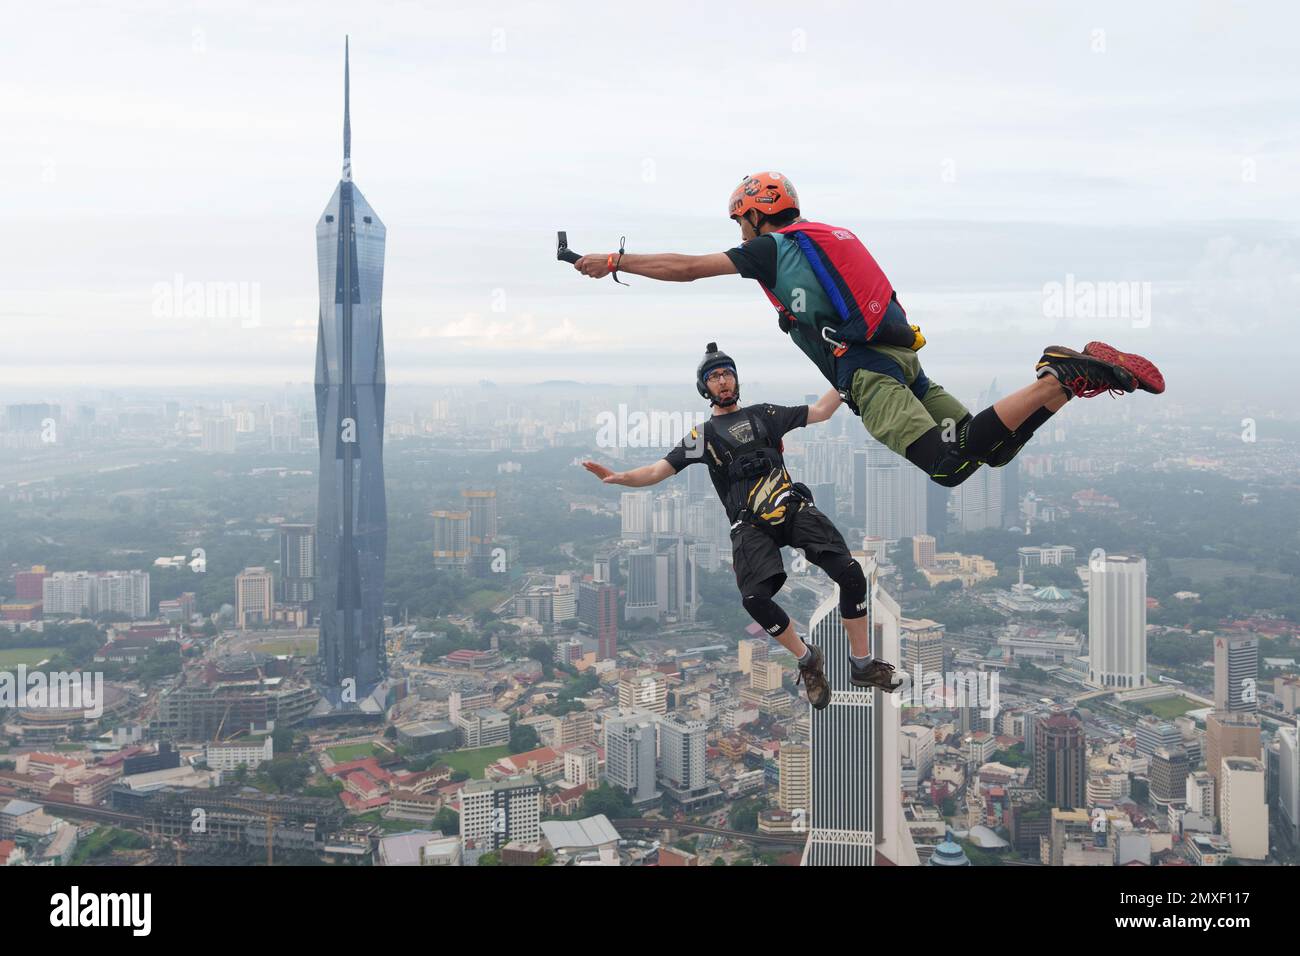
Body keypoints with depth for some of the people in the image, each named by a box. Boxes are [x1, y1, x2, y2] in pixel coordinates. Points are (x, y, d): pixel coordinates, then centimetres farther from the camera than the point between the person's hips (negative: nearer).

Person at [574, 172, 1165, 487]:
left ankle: (1056, 380, -28)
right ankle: (1072, 376, -10)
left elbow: (686, 268, 4)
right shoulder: (832, 237, 28)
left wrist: (613, 261, 11)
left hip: (866, 367, -8)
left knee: (950, 465, -20)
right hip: (903, 355, 8)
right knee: (994, 449, 6)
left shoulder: (770, 248, 4)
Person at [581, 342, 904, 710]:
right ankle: (807, 660, -1)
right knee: (755, 598, -27)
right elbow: (658, 470, 9)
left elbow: (820, 412, 27)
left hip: (794, 508, 2)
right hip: (751, 525, -2)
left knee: (850, 573, -17)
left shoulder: (763, 414, 22)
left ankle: (862, 664, -1)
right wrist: (619, 477, -9)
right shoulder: (702, 435, 17)